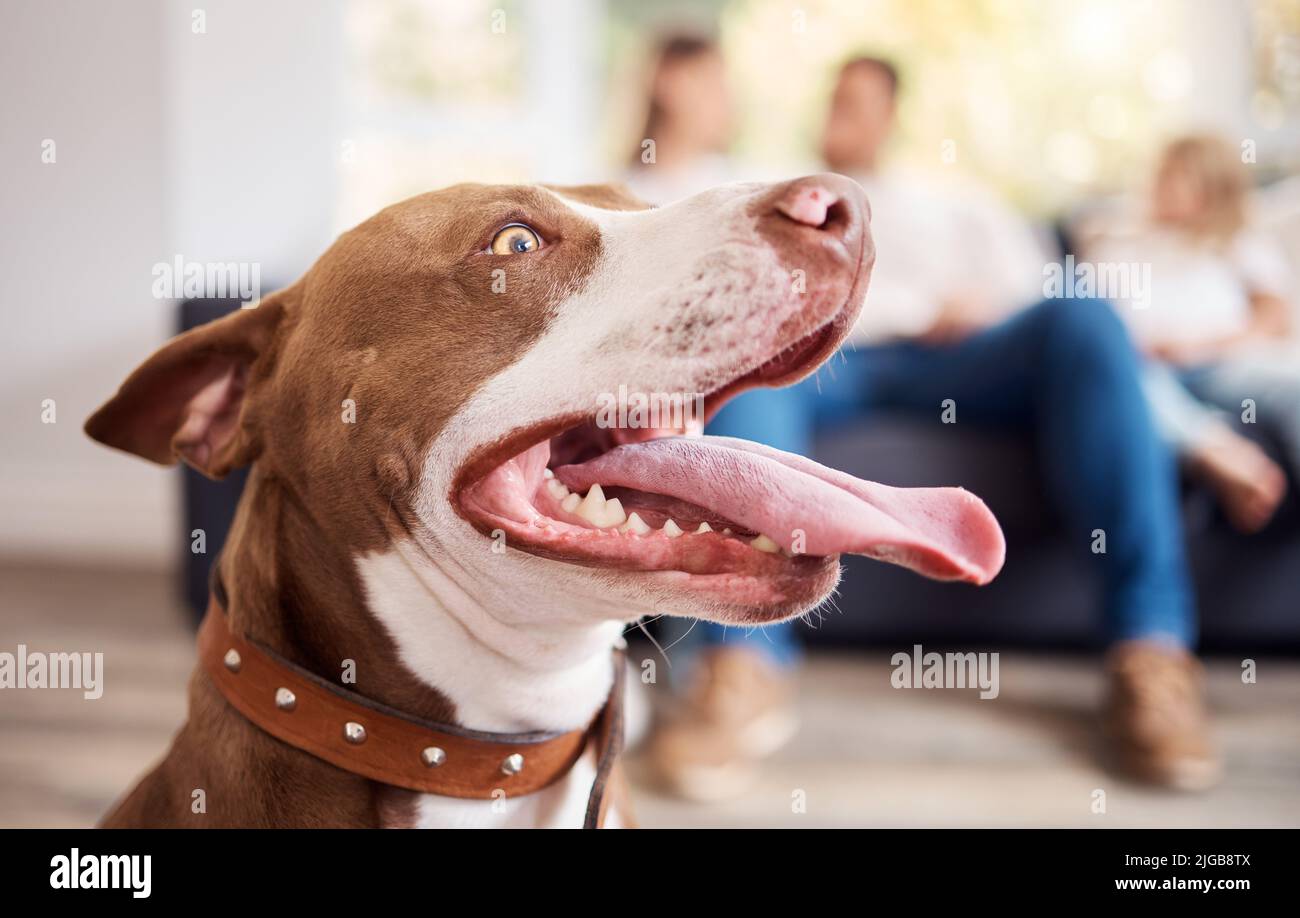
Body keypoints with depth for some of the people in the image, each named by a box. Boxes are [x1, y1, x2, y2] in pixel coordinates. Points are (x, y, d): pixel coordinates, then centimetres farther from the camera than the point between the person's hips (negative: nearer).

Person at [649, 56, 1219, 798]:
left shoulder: (959, 204, 33)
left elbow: (1029, 285, 16)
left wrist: (969, 310, -6)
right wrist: (924, 309, 0)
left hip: (962, 359, 1)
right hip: (827, 358, -1)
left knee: (1083, 320, -31)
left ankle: (1151, 650, -40)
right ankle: (744, 665, -53)